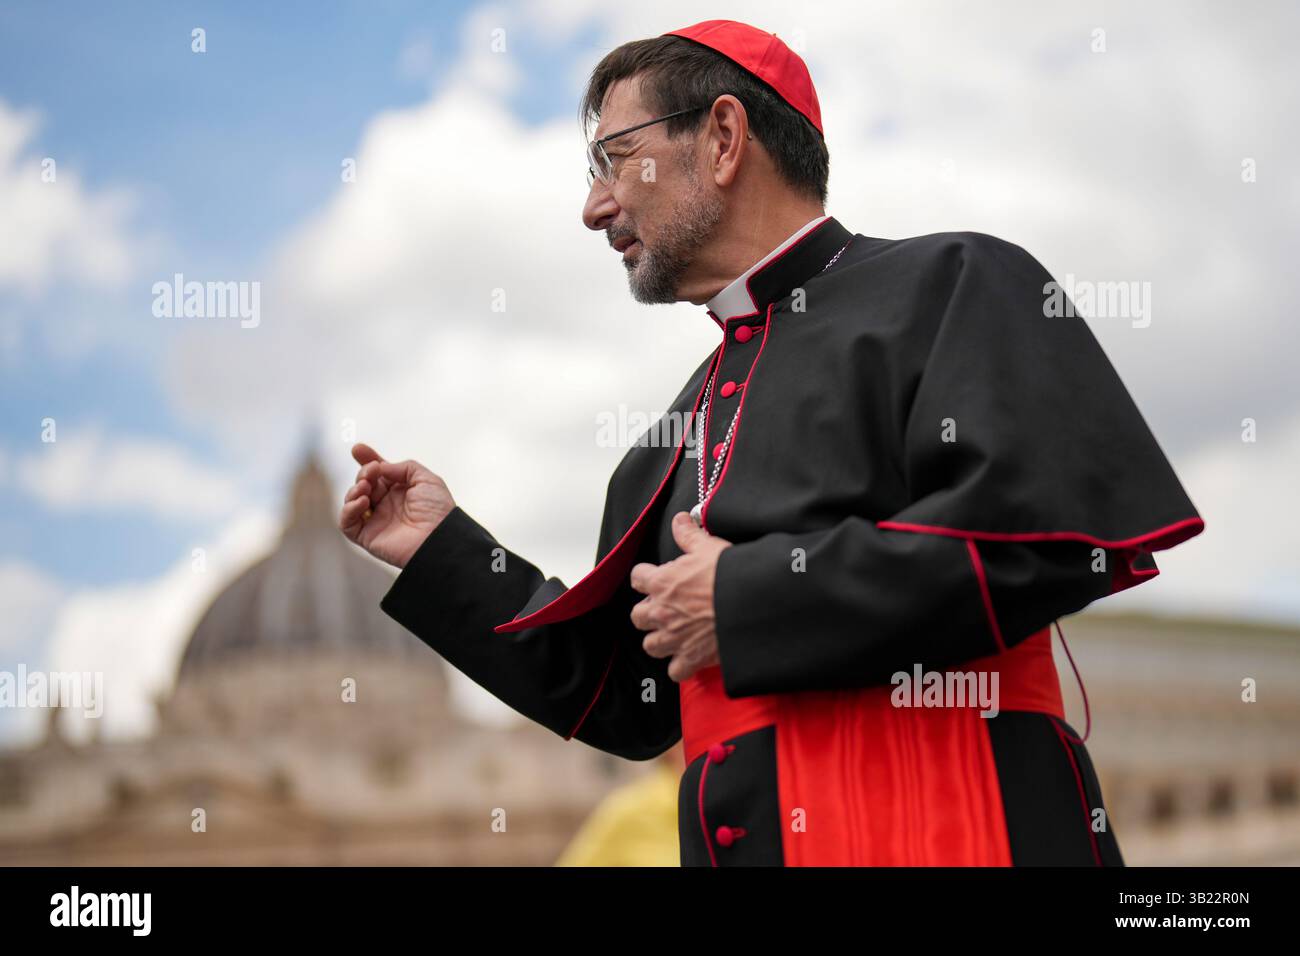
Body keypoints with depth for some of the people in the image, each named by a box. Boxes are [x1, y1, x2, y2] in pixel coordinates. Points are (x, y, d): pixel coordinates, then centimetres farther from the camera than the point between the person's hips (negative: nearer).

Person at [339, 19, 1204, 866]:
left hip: (948, 833, -6)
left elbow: (1043, 530, -18)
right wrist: (439, 551, 14)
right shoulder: (692, 422, 19)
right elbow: (628, 705, 21)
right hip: (741, 837, 7)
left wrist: (745, 600, -11)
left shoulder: (952, 285, -1)